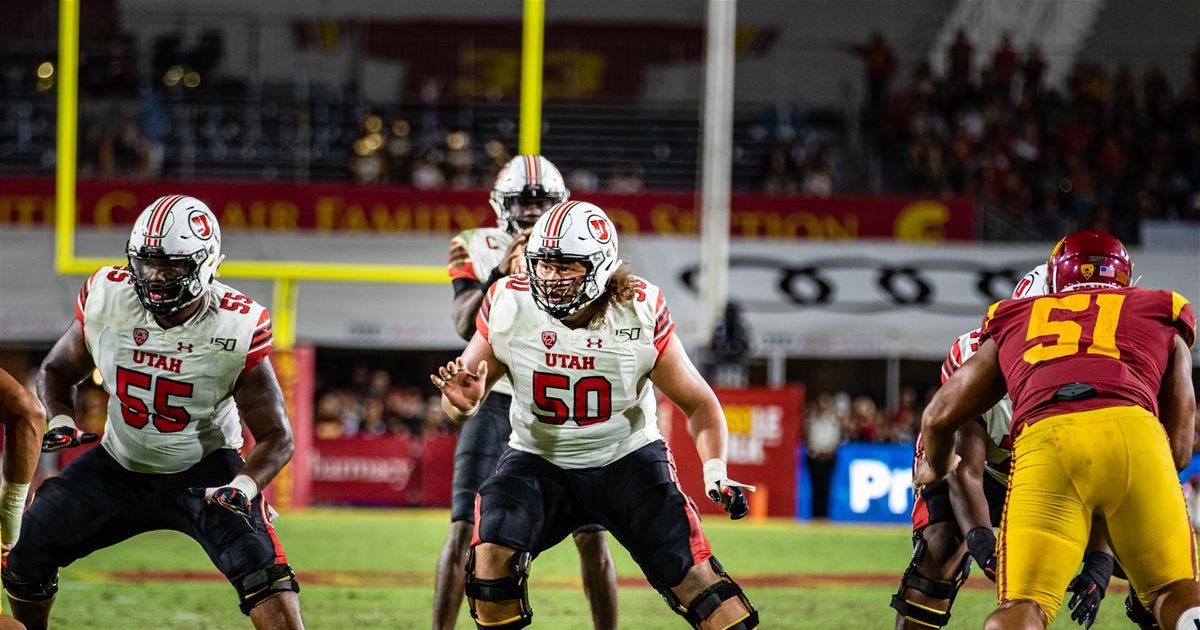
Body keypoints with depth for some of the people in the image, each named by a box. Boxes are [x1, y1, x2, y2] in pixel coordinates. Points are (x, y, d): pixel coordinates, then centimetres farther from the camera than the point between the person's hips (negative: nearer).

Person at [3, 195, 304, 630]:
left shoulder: (236, 330, -22)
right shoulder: (105, 299, -15)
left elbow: (276, 437, -16)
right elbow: (57, 370, 6)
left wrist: (243, 487, -35)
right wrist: (60, 421, -15)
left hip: (204, 474, -4)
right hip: (119, 467, 4)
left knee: (262, 571, -26)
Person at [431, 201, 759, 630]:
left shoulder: (639, 313, -17)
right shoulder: (509, 307, -15)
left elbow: (698, 403, -5)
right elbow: (462, 406, -4)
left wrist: (716, 472, -20)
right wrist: (462, 403, -29)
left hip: (627, 459, -1)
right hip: (540, 461, 1)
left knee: (690, 573, -15)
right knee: (493, 553, -26)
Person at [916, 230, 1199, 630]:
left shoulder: (1015, 322, 33)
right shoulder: (1161, 316, 31)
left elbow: (940, 416, 35)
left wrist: (937, 468, 58)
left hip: (1044, 443, 0)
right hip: (1133, 434, 0)